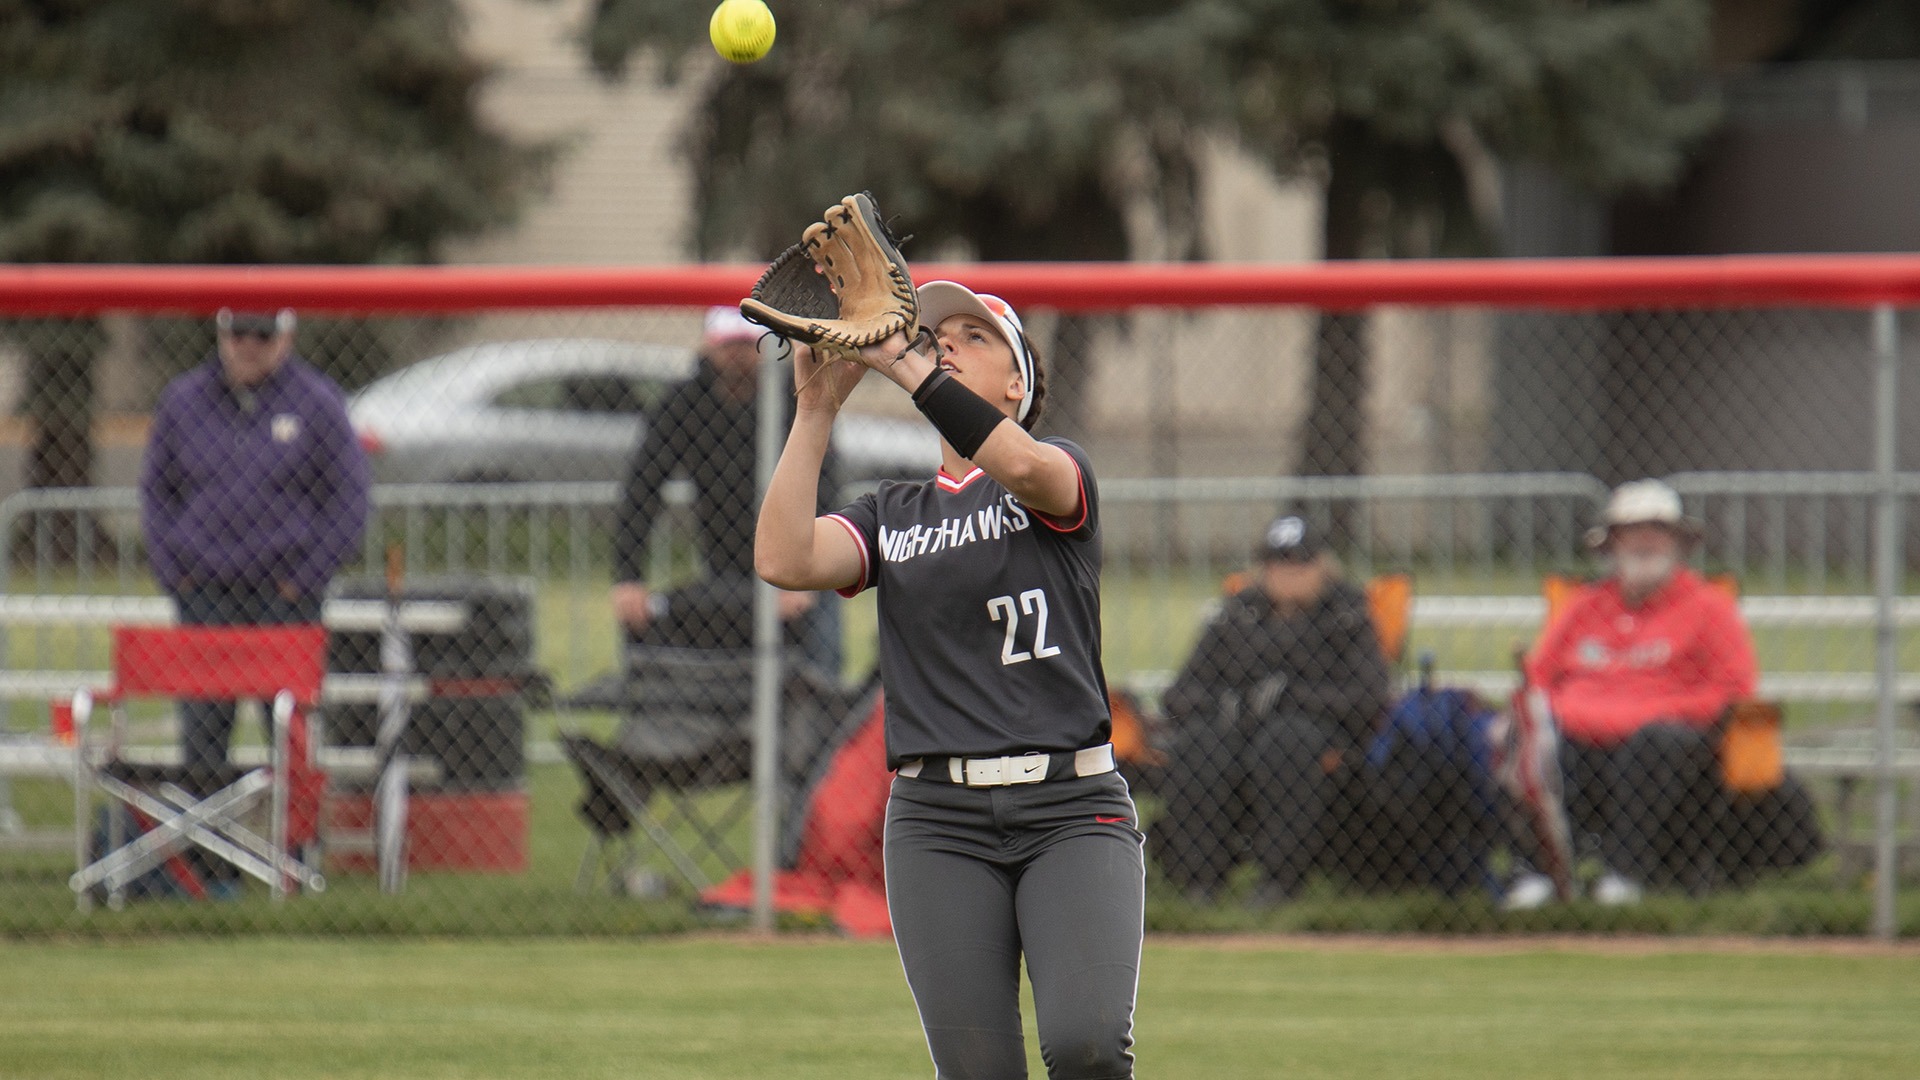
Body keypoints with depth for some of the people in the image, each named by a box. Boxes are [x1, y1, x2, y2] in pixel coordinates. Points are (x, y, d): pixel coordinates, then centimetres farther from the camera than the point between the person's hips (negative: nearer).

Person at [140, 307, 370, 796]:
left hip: (285, 596, -2)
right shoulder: (183, 400, 7)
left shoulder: (317, 403, 0)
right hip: (204, 596, 2)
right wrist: (175, 572, 2)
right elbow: (156, 491, 13)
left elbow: (349, 499, 2)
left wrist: (306, 577, -5)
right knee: (201, 726, 0)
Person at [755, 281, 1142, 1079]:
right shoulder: (891, 516, 17)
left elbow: (1021, 463, -18)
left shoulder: (1059, 478, 8)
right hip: (939, 820, 3)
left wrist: (903, 364, -21)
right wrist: (817, 408, -5)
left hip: (1072, 809, -3)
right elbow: (783, 559, -2)